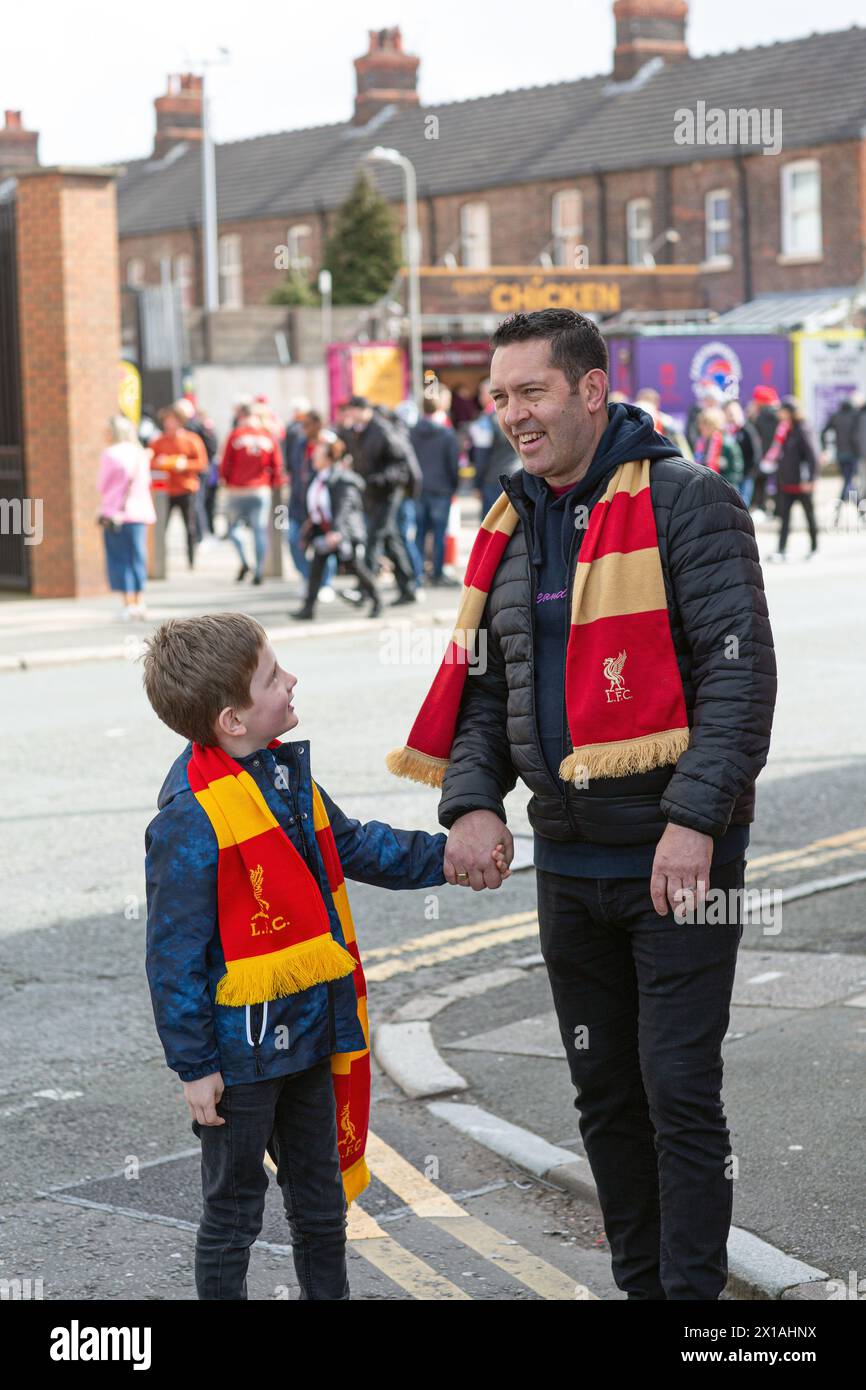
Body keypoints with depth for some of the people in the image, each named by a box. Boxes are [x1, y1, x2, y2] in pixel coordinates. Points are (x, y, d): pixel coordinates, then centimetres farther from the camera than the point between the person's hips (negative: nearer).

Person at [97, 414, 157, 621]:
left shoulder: (111, 455, -11)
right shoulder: (141, 454, 7)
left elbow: (103, 486, -3)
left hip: (115, 514, -6)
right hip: (140, 511, 6)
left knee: (119, 559, 1)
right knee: (137, 558, 12)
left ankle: (129, 604, -3)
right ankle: (139, 602, 12)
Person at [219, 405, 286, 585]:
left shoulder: (236, 435, -1)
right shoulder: (269, 437, 5)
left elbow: (225, 463, -2)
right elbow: (277, 465, 3)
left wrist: (225, 479, 15)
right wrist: (274, 483, 18)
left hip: (238, 488, -2)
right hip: (262, 491, 2)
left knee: (233, 527, 11)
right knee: (260, 530, 3)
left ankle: (244, 562, -8)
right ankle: (259, 572, -1)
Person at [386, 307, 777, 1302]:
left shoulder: (686, 501, -9)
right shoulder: (510, 529, 12)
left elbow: (738, 671, -15)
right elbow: (482, 688, 15)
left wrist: (695, 820, -22)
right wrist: (472, 803, -2)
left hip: (679, 858, -7)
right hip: (569, 864, 7)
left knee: (679, 1092, -5)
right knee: (604, 1096, 14)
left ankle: (694, 1291, 4)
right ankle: (639, 1284, 27)